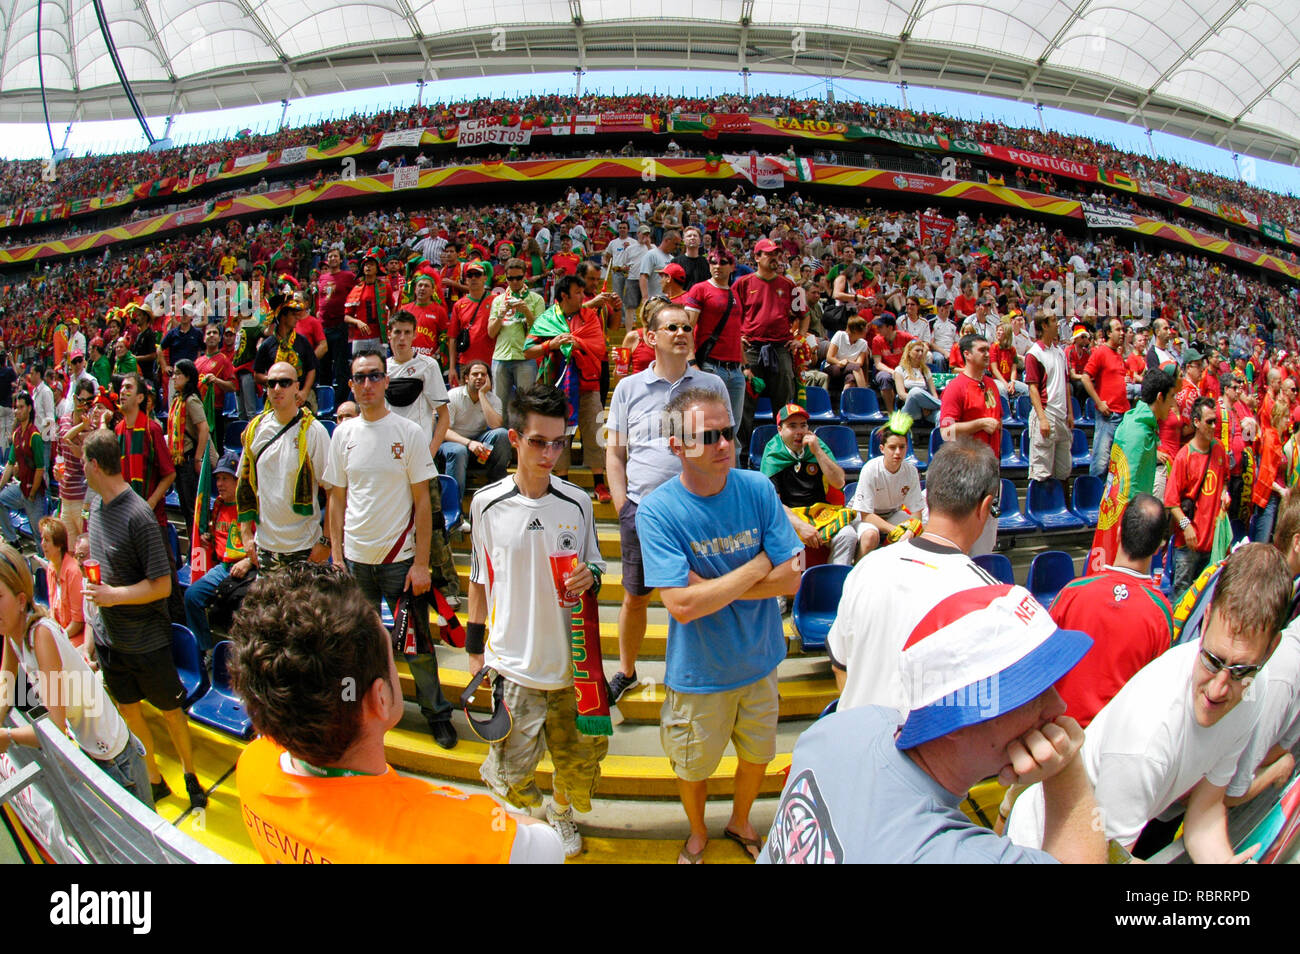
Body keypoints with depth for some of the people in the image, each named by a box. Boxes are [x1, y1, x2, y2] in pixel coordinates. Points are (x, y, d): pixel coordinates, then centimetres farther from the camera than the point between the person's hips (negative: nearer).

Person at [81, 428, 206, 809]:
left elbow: (161, 585, -22)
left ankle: (190, 778, 29)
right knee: (128, 712, 17)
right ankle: (154, 781, 34)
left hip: (147, 641, -7)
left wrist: (113, 595, -20)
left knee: (171, 712, 10)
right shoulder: (97, 509, 3)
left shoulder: (138, 517, -23)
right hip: (110, 637, 7)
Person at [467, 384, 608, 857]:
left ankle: (561, 812, 47)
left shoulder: (577, 503, -4)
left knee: (577, 757, 15)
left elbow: (595, 567, 7)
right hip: (512, 659, -1)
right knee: (514, 768, 3)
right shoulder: (487, 504, -6)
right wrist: (474, 648, 7)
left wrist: (590, 577, -17)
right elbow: (479, 580, 4)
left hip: (571, 656, 2)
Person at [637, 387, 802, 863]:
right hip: (699, 672, -3)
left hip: (760, 661, 3)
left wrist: (711, 585, -22)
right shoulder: (657, 511, -22)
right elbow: (683, 605, -28)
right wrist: (756, 567, -20)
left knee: (756, 754, 24)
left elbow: (790, 578, -13)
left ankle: (740, 822, 55)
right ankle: (697, 833, 51)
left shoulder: (757, 489, -11)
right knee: (694, 767, 19)